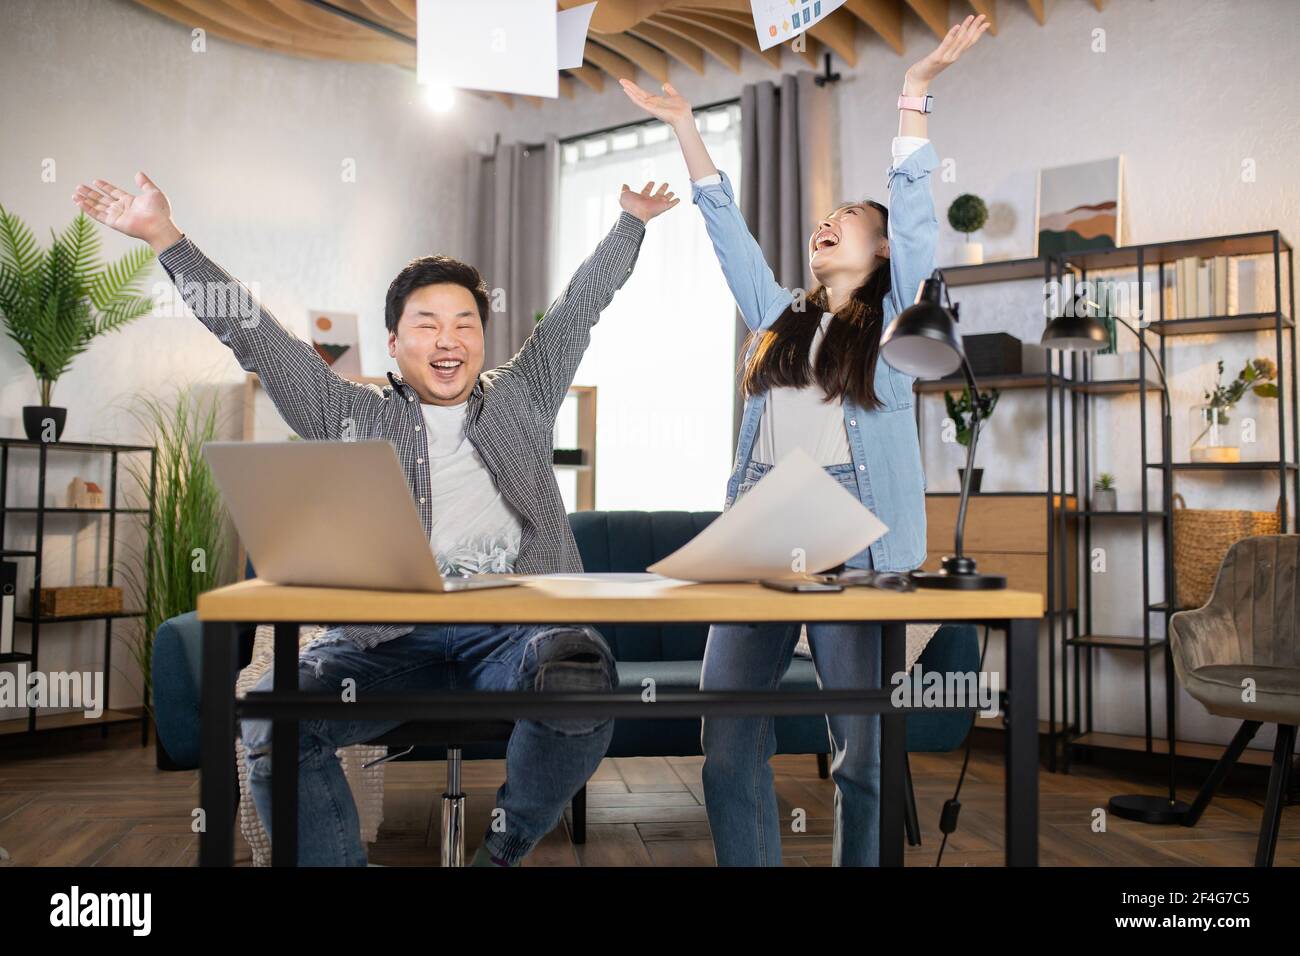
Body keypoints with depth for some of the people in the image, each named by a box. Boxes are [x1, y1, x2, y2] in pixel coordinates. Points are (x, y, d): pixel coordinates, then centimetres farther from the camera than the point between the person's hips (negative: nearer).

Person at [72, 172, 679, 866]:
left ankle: (502, 852, -7)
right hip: (385, 640, 0)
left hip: (513, 629, 0)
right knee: (272, 716, -27)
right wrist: (164, 236, 13)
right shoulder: (351, 416, 18)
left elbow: (581, 305, 27)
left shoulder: (521, 402, 21)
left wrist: (631, 221, 34)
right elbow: (252, 334, 15)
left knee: (580, 673, -34)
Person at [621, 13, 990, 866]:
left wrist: (914, 94, -6)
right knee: (728, 749, 2)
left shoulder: (893, 319, 9)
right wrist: (684, 127, 20)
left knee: (865, 759, 0)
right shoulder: (779, 316, 20)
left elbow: (915, 211, 0)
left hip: (855, 550, -4)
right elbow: (725, 224, 21)